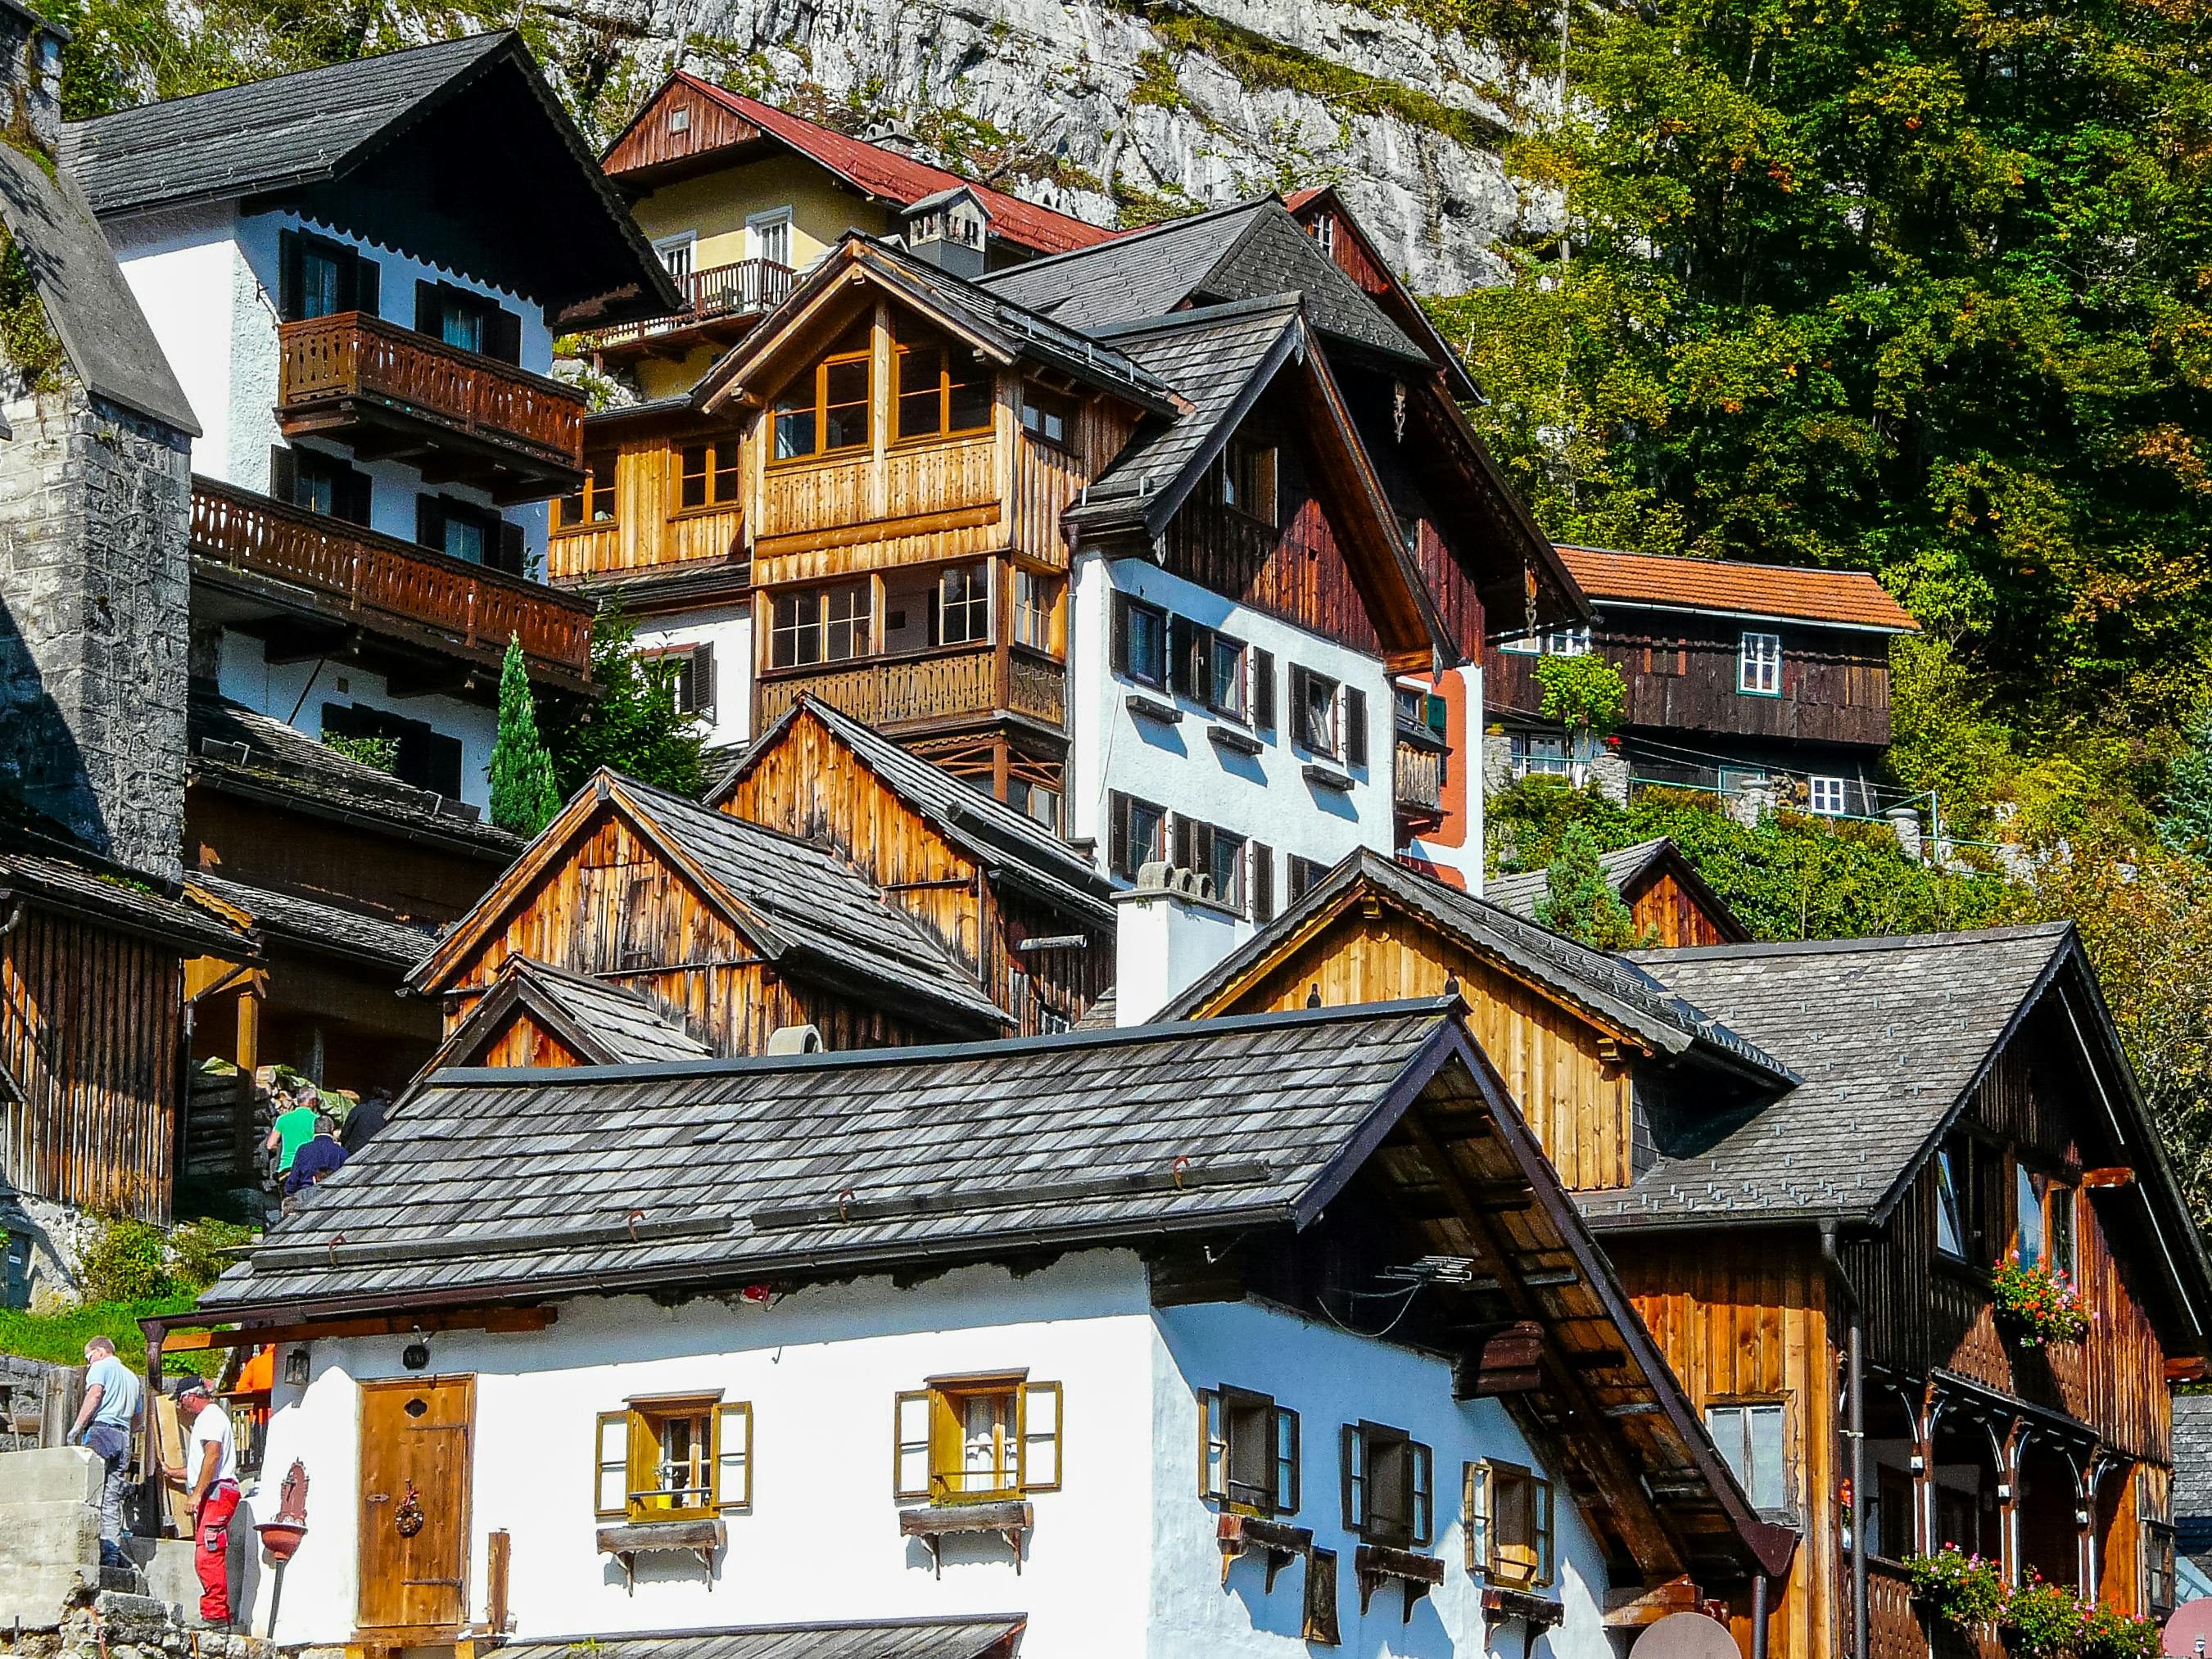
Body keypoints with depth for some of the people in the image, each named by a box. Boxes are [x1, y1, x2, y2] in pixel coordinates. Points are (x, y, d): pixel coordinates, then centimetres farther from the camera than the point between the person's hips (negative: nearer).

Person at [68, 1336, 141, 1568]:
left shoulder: (101, 1367, 6)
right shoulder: (132, 1377, 27)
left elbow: (95, 1394, -13)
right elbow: (137, 1420, 27)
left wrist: (78, 1426, -11)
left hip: (101, 1430, -7)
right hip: (123, 1437, 7)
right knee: (112, 1499, 3)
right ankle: (113, 1552, -8)